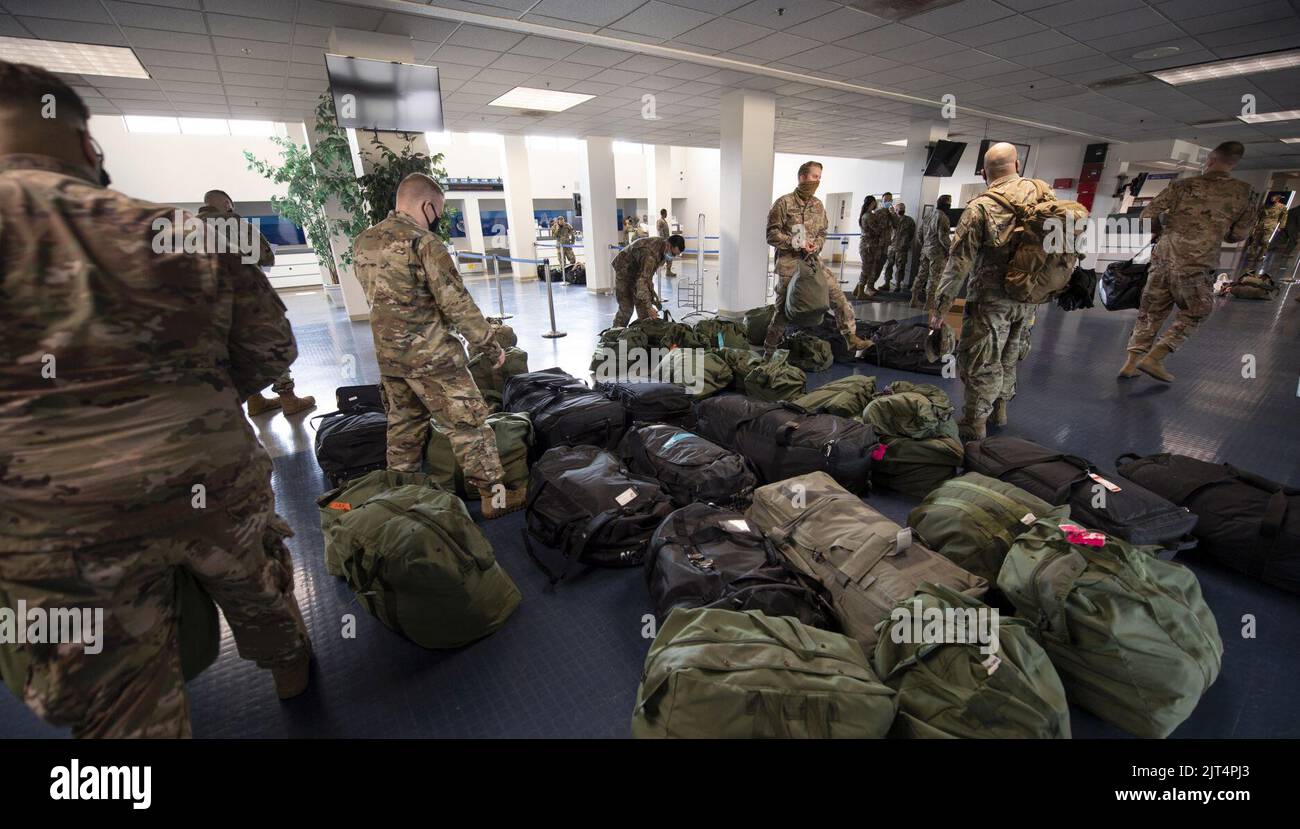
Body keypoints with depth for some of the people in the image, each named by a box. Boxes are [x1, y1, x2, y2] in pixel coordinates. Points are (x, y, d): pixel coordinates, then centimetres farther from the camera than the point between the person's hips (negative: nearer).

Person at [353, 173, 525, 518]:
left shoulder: (363, 241, 9)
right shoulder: (424, 242, -15)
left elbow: (375, 295, 15)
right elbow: (457, 303, -16)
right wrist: (490, 344, -9)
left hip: (388, 355, 8)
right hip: (431, 356, -8)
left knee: (403, 425, 19)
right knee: (469, 423, 0)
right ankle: (494, 496, 6)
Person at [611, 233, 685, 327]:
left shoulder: (662, 247, -9)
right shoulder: (651, 253, -37)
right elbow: (642, 281, -41)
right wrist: (649, 307, -44)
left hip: (638, 271, 8)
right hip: (624, 271, -8)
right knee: (626, 308, -10)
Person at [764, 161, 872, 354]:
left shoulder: (818, 205, 10)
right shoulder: (784, 203, -7)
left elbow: (822, 232, 15)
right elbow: (772, 234, -10)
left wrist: (816, 245, -7)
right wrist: (797, 243, -18)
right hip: (788, 264, -5)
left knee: (837, 294, -4)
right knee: (783, 309, 1)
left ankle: (851, 338, 4)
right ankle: (769, 349, 16)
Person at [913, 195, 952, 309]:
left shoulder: (928, 216, 10)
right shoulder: (942, 217, -15)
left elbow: (920, 234, 15)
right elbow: (943, 237, -17)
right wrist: (950, 250, -7)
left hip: (925, 250, 8)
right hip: (937, 252, -8)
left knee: (922, 274, 12)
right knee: (934, 278, -3)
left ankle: (915, 300, 16)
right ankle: (928, 303, -1)